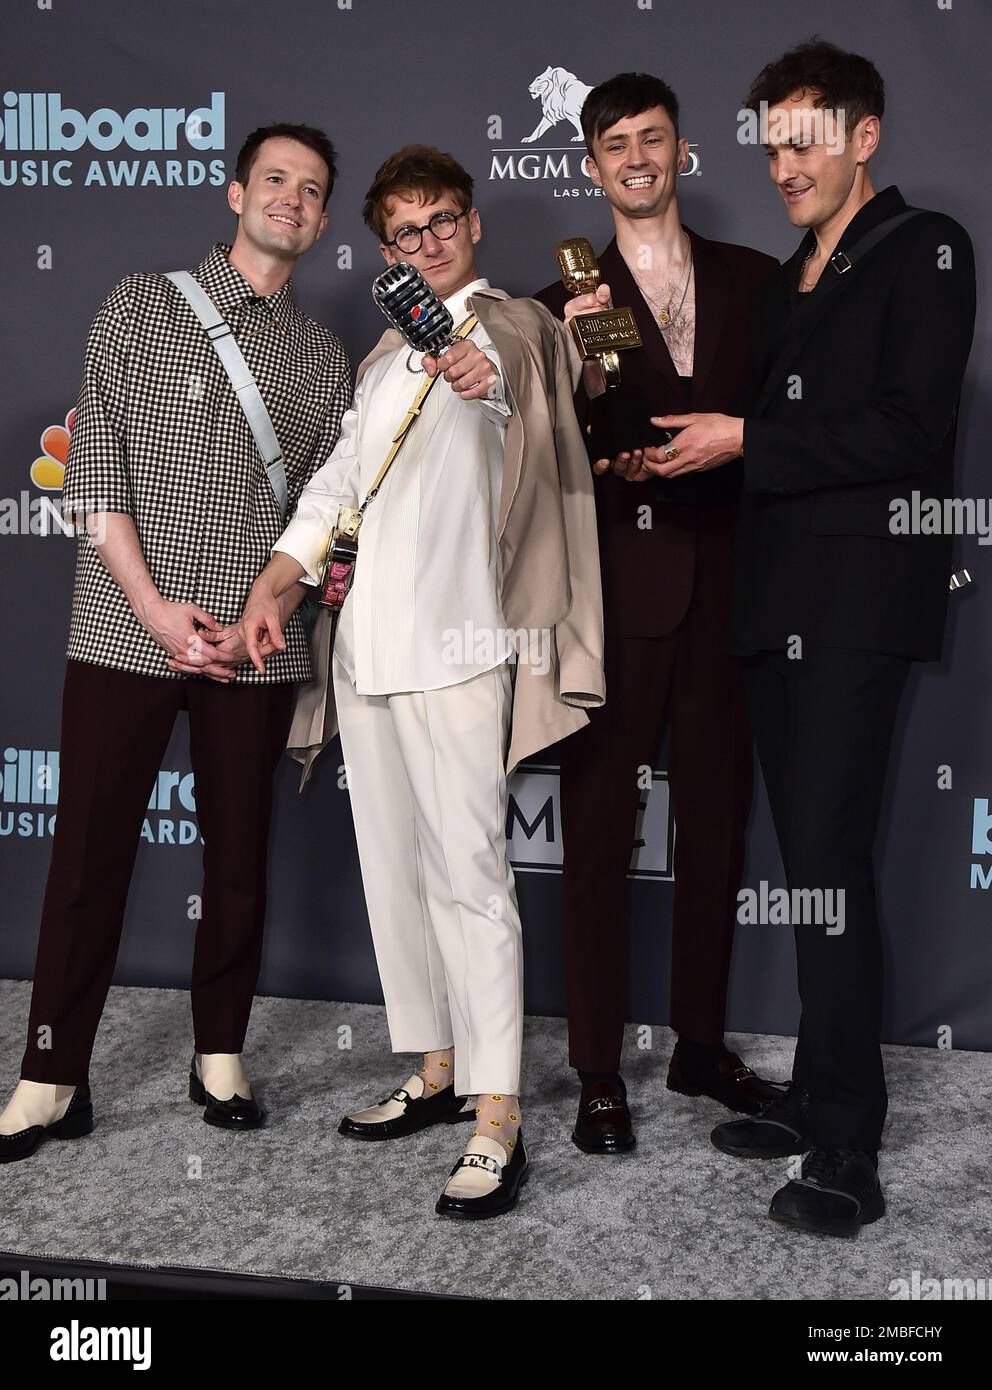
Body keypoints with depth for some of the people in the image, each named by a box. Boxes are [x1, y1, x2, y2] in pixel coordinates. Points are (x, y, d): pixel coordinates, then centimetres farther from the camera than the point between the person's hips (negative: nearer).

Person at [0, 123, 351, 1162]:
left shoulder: (323, 358, 14)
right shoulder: (143, 305, 6)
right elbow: (94, 468, -2)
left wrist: (268, 616, -6)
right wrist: (155, 607, -11)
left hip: (255, 647, 3)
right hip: (124, 633, -2)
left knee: (239, 857, 8)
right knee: (89, 855, 0)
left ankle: (219, 1057, 23)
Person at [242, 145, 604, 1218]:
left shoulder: (511, 324, 2)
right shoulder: (385, 357, 24)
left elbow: (508, 360, -20)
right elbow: (338, 478, 23)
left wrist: (483, 365, -44)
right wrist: (271, 585, 10)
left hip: (456, 643, -8)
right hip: (365, 641, 8)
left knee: (469, 874, -12)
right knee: (393, 871, 11)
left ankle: (499, 1122, -7)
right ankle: (436, 1072, 24)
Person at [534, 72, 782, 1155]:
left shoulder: (754, 280, 11)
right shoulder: (570, 308, 5)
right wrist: (580, 375, -20)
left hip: (724, 585, 3)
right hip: (617, 589, -2)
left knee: (717, 822, 11)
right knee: (599, 831, 2)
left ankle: (701, 1045, 27)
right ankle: (599, 1075, 12)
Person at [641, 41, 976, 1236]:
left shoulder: (923, 250, 0)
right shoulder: (789, 282, 22)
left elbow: (911, 426, -13)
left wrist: (744, 442, -14)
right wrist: (692, 443, 3)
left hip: (860, 595, -7)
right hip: (778, 594, 7)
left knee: (828, 856, -12)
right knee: (808, 853, 10)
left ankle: (847, 1157, -5)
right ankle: (818, 1100, 19)